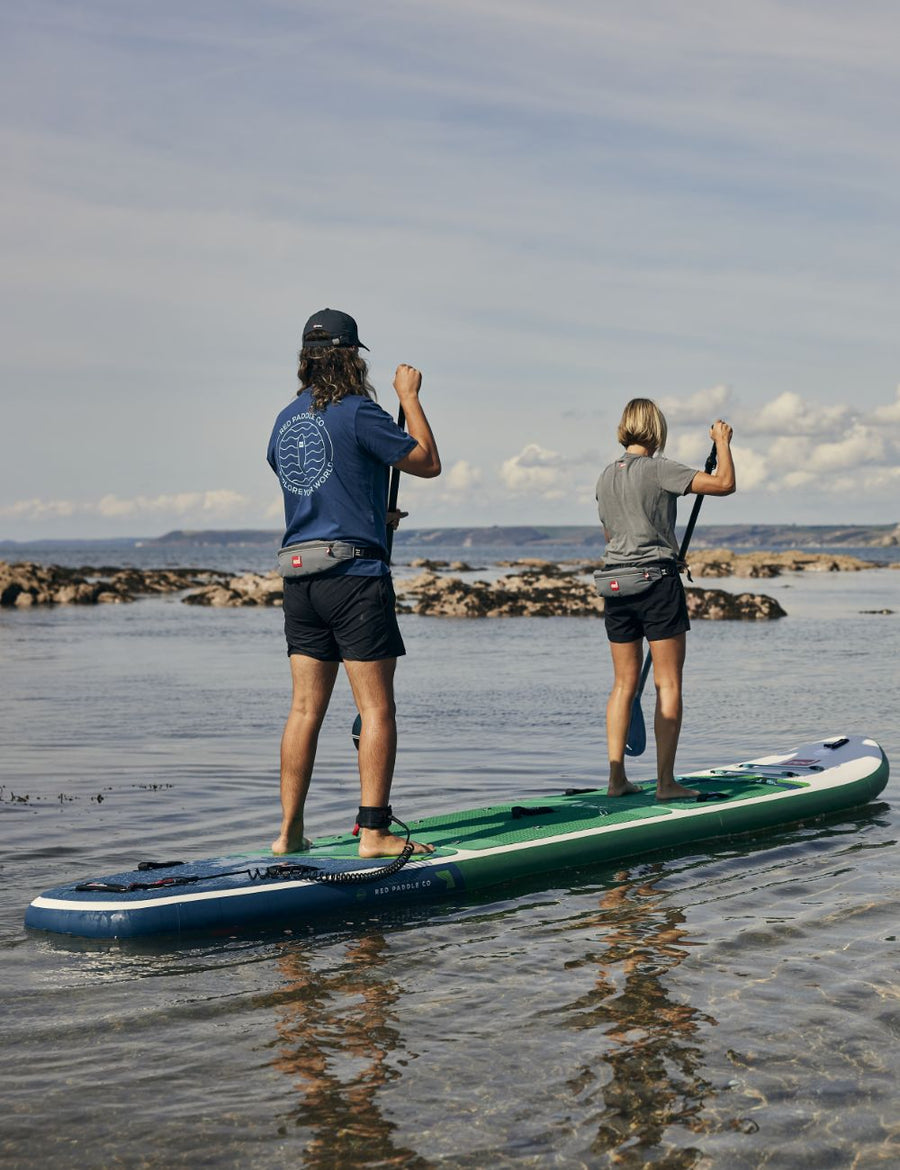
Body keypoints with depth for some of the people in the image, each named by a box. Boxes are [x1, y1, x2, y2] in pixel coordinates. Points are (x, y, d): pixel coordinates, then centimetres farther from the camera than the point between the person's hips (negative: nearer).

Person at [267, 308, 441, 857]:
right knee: (377, 708, -1)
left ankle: (290, 832, 12)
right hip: (354, 573, -7)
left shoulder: (285, 420, 13)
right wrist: (410, 396, 8)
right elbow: (429, 462, -1)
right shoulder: (357, 412, -10)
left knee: (305, 708, 10)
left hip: (299, 578, 7)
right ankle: (374, 831, -2)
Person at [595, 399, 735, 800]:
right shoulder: (658, 470, -10)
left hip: (615, 584, 6)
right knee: (668, 685, -1)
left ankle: (616, 778, 9)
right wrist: (723, 442, 3)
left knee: (623, 683, 11)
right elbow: (724, 483, -14)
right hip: (657, 582, -6)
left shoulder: (606, 477, 11)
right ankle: (666, 782, -1)